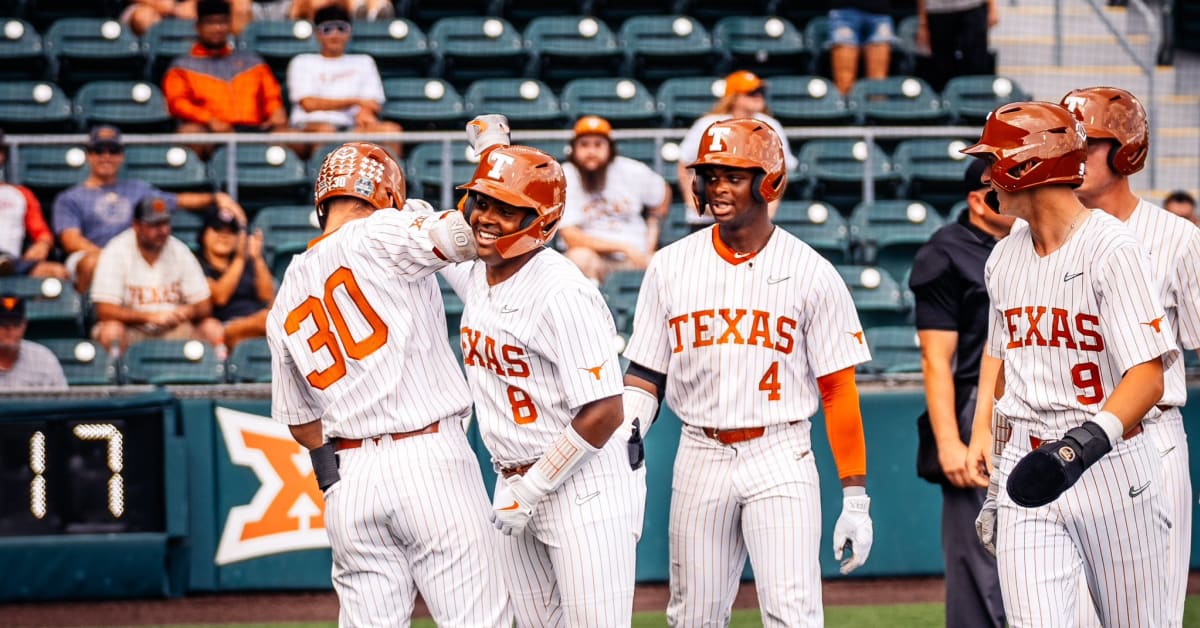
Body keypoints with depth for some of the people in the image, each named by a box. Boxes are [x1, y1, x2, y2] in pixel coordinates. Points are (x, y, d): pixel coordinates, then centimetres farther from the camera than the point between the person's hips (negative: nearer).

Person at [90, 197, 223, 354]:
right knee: (111, 330, -35)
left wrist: (187, 312, -21)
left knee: (212, 328, -21)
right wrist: (151, 316, -25)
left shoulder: (180, 251, 2)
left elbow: (204, 307, 4)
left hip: (174, 329, 3)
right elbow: (104, 311, -16)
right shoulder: (116, 252, -9)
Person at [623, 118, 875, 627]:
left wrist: (855, 499, -5)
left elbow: (838, 391, -2)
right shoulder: (670, 267, 6)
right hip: (700, 458, 4)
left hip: (780, 457, -3)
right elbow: (645, 375, 9)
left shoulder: (810, 273, -3)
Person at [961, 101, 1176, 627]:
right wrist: (981, 430, 12)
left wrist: (1090, 439, -35)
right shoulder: (1005, 256, 10)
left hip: (1109, 464, -5)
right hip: (1026, 464, 5)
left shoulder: (1111, 249, -13)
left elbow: (1148, 376, -20)